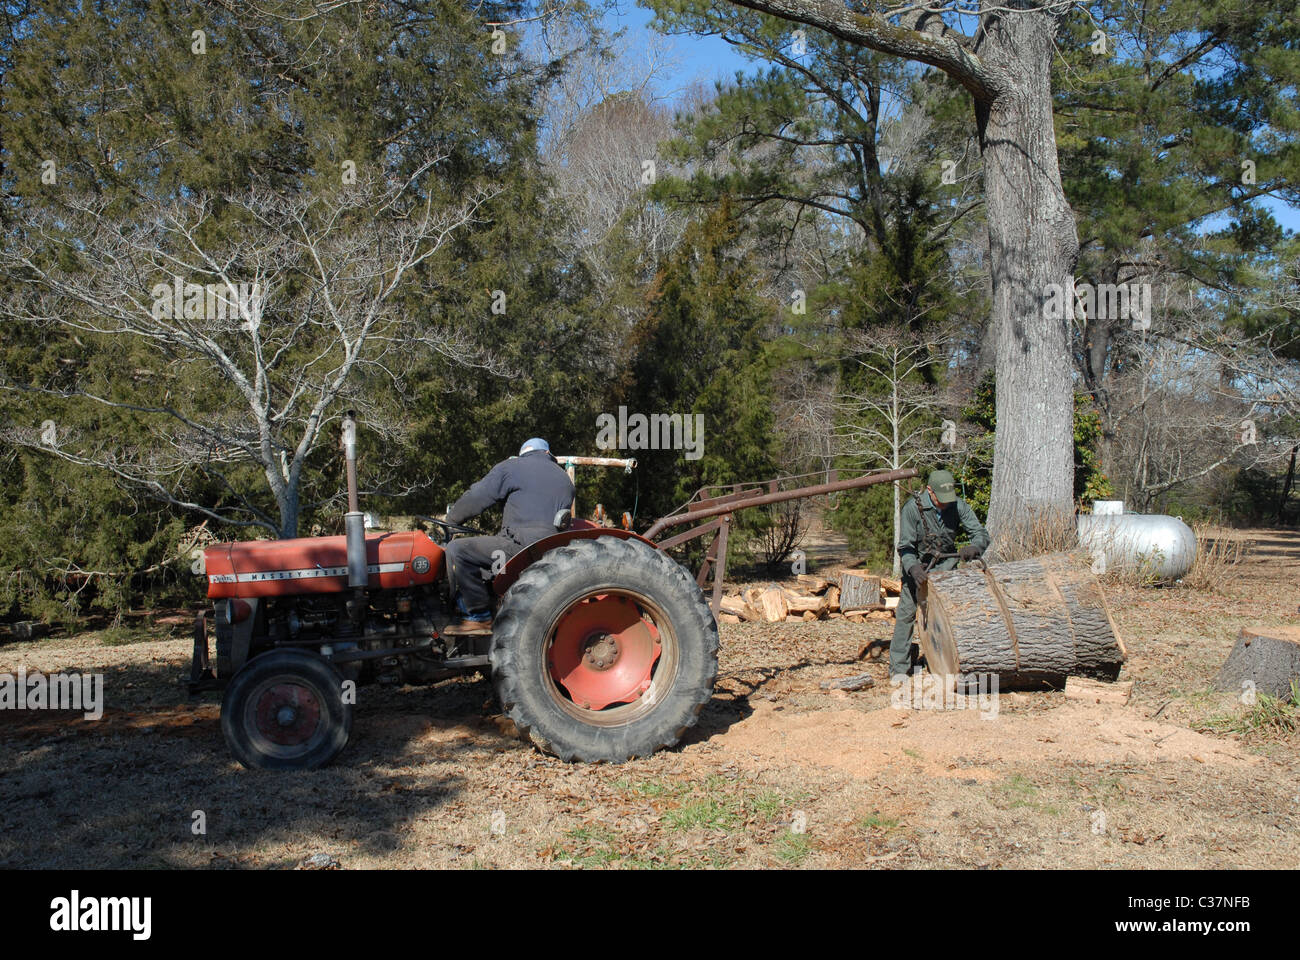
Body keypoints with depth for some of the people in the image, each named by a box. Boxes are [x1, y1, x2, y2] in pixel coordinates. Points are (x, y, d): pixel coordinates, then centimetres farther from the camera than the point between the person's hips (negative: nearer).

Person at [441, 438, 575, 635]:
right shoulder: (565, 480, 26)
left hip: (524, 546, -9)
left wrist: (451, 520, 19)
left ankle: (478, 617, -9)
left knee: (457, 550, -9)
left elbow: (476, 499, 4)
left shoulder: (512, 467, 6)